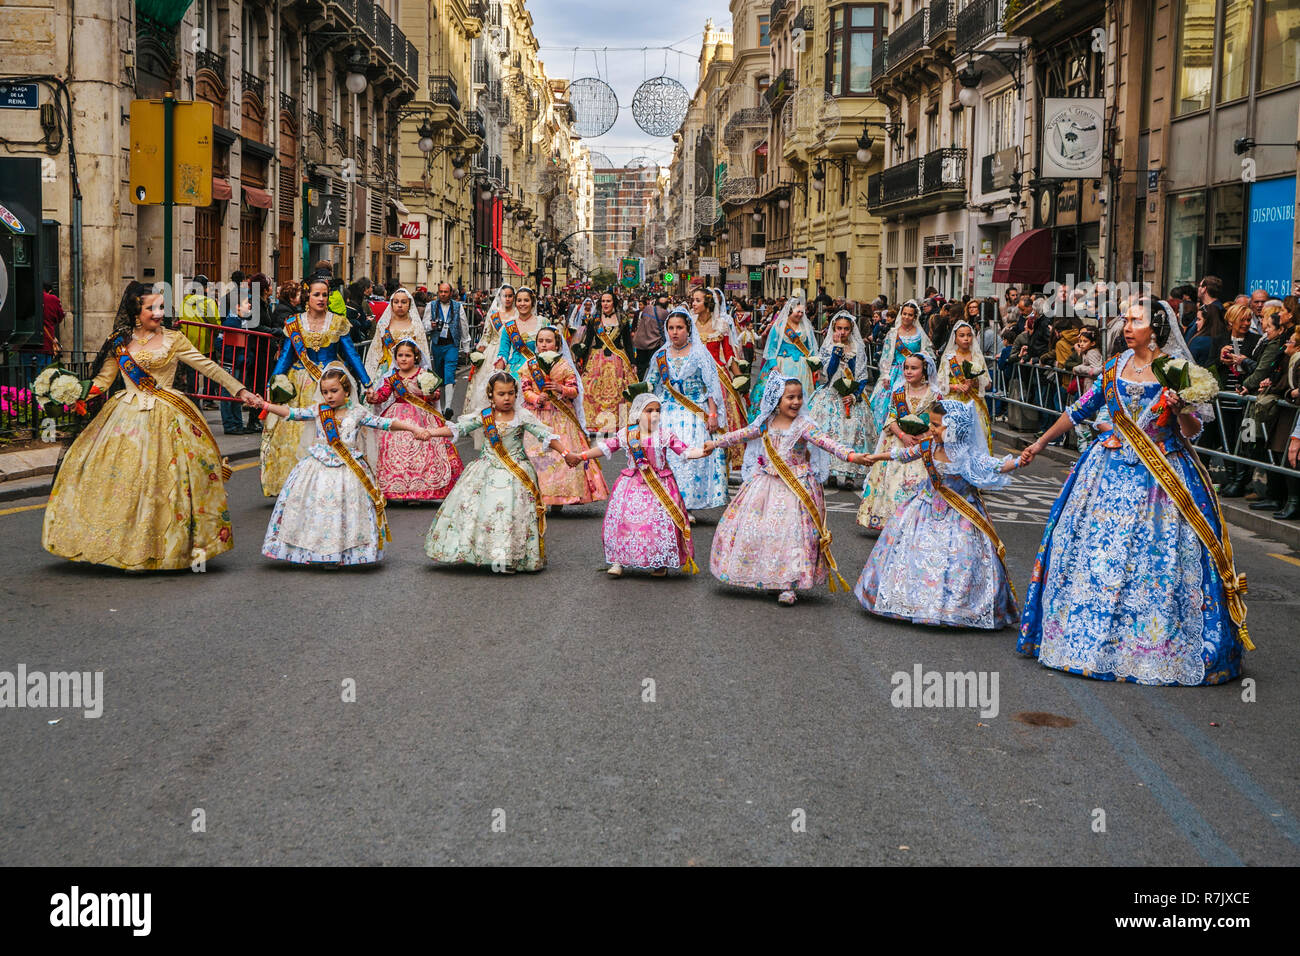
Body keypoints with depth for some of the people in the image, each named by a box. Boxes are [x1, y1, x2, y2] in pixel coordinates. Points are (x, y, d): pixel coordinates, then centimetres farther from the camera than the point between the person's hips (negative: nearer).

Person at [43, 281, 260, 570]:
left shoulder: (173, 340, 2)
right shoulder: (119, 342, 9)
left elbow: (208, 367, 3)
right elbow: (103, 379, 10)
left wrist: (239, 390, -3)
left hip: (164, 420, -3)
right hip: (126, 415, 3)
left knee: (164, 479, -7)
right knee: (119, 478, -1)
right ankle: (127, 547, 9)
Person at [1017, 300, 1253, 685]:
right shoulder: (1115, 367, 8)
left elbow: (1193, 431, -5)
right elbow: (1080, 410, 17)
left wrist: (1180, 410, -26)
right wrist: (1040, 443, 21)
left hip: (1161, 477, -4)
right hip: (1112, 472, 4)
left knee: (1157, 556, -6)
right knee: (1095, 553, 4)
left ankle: (1157, 647, 5)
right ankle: (1096, 637, 17)